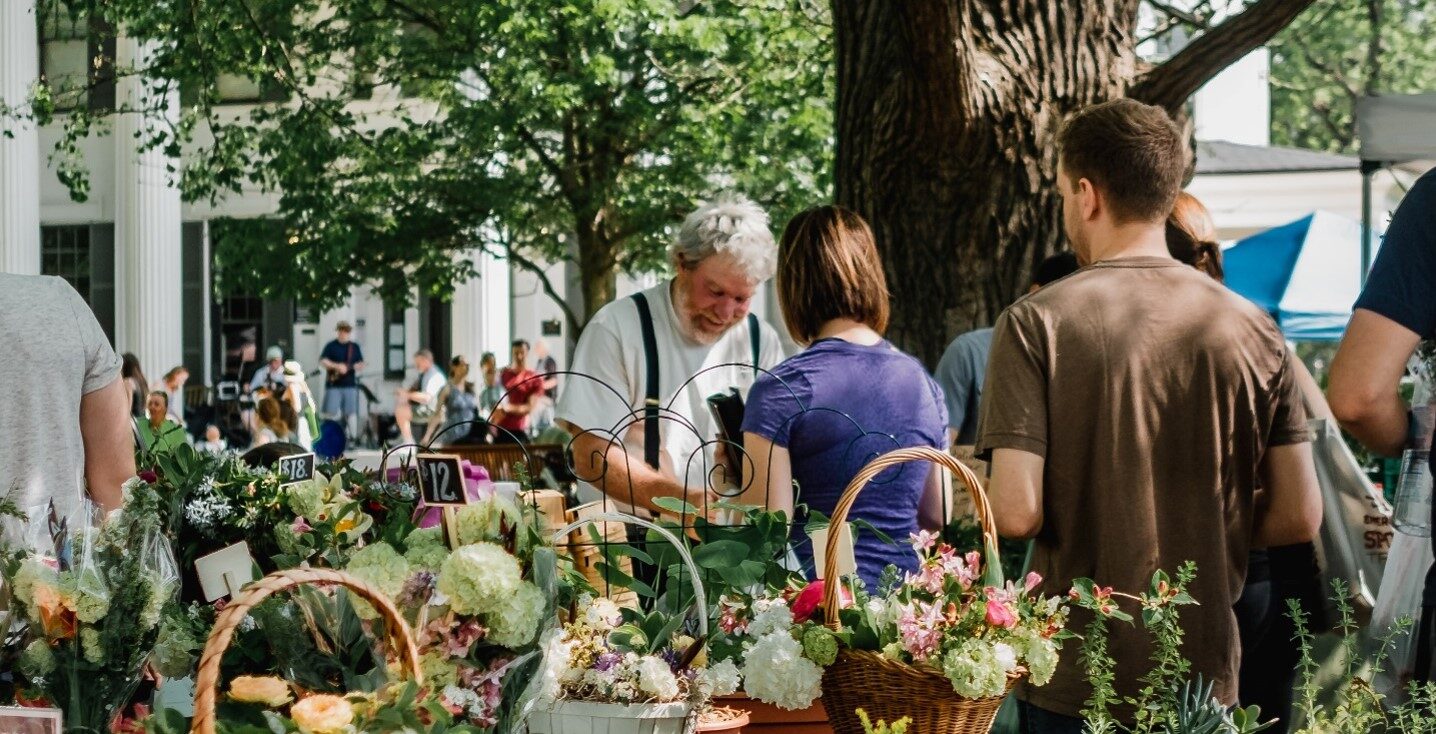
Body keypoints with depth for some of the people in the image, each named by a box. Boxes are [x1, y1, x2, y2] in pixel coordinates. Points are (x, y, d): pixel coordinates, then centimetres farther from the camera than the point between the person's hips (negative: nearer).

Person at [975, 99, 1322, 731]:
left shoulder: (1035, 323, -10)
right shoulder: (1252, 329, 0)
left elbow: (1016, 513, -17)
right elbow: (1299, 516, 0)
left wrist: (973, 500, 6)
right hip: (1206, 679, 3)